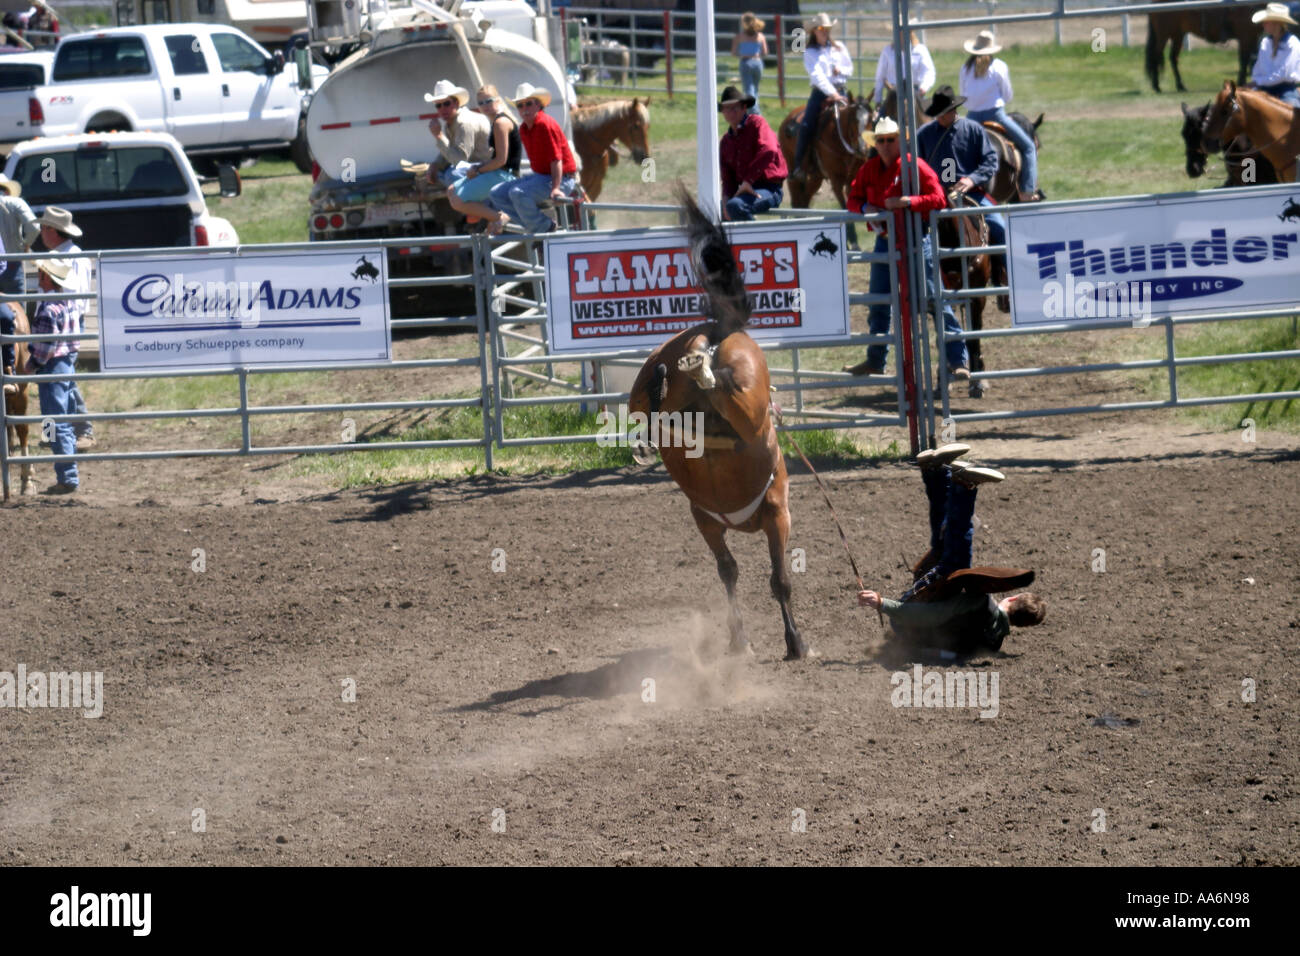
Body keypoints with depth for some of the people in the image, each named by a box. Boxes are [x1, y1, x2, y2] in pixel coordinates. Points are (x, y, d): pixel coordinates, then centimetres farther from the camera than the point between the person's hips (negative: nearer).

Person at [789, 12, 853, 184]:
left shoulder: (839, 48, 14)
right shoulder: (810, 53, 2)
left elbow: (850, 68, 19)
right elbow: (817, 75, -11)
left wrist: (841, 70, -6)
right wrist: (831, 93, -23)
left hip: (840, 91, 3)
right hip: (821, 93, -3)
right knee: (807, 125, -18)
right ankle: (798, 166, -14)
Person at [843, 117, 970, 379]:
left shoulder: (915, 166, -10)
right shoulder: (869, 169, 5)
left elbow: (939, 199, -16)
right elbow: (853, 198, 12)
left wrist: (906, 202, -27)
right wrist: (865, 208, -11)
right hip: (885, 240, 6)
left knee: (935, 298, -6)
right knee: (878, 303, 13)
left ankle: (957, 361, -3)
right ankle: (875, 361, 28)